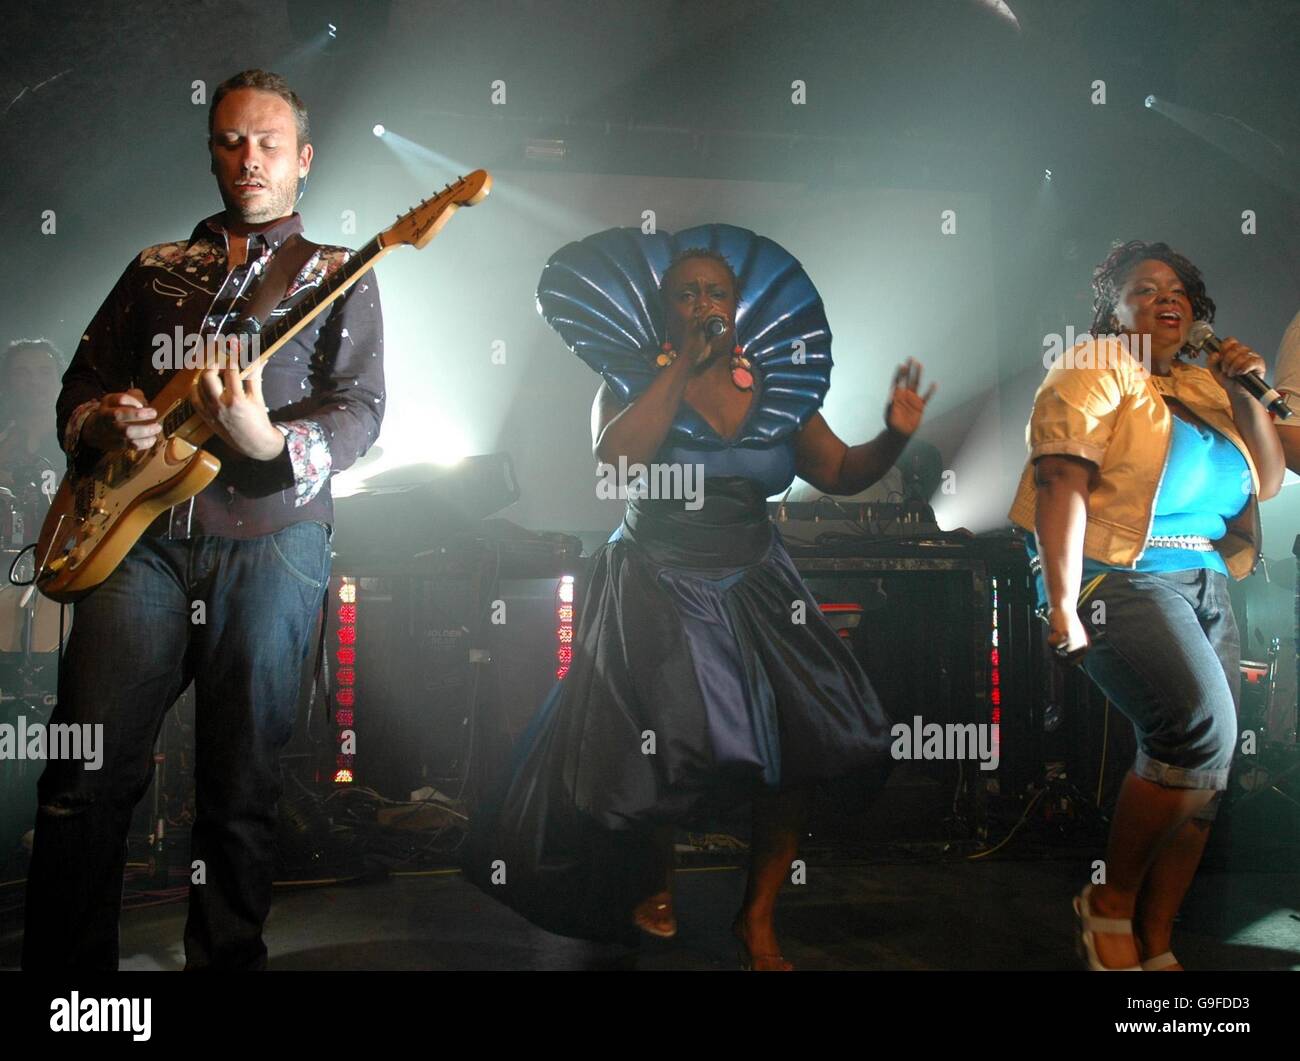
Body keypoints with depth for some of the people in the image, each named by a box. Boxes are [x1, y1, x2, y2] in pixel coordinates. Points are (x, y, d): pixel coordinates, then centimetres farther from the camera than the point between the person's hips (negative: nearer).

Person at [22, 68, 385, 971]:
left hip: (268, 535, -2)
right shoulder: (156, 269, 21)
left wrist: (271, 443, -22)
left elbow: (361, 410, -2)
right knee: (87, 771, -2)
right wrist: (102, 423, -2)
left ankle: (225, 957, 16)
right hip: (141, 534, 3)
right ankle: (64, 962, 12)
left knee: (242, 787, 1)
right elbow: (79, 383, 22)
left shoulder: (337, 278, 10)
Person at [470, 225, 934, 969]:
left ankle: (759, 920, 11)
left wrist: (894, 436, -14)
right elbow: (616, 455, -25)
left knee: (801, 741, -7)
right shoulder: (636, 380, -4)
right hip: (657, 592, -3)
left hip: (755, 587, 3)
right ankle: (655, 882, 28)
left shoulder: (776, 389, 3)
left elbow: (840, 472, 5)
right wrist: (681, 364, -20)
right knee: (665, 751, -6)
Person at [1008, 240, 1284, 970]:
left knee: (1207, 770, -4)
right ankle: (1111, 903, -7)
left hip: (1206, 583, 7)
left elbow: (1267, 482, 21)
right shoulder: (1098, 369, 1)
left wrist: (1246, 394, 9)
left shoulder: (1202, 384, 21)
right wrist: (1063, 606, -20)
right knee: (1200, 727, -25)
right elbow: (1062, 483, -11)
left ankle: (1154, 944, 3)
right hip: (1122, 577, -7)